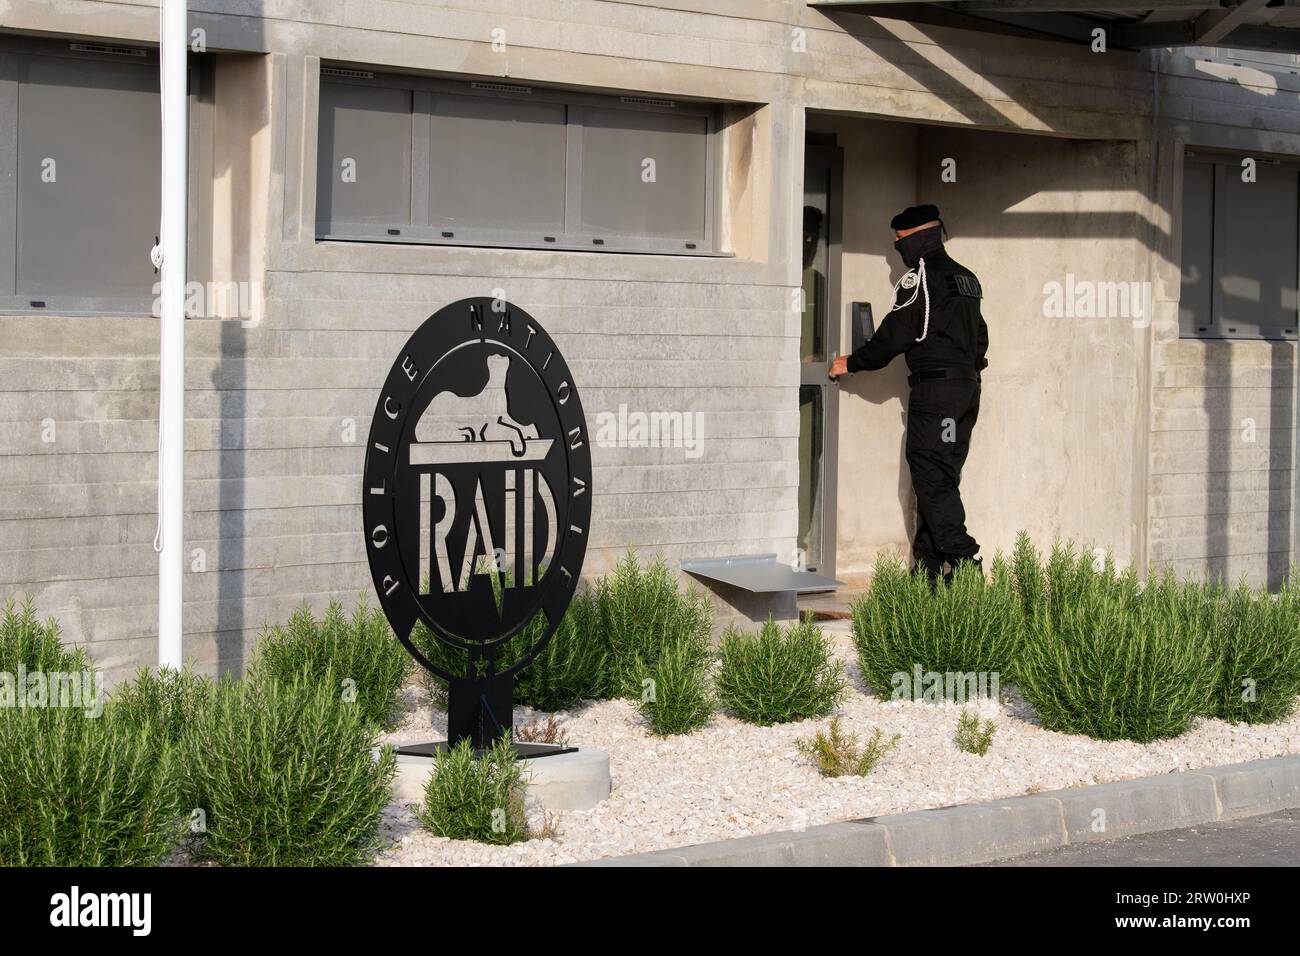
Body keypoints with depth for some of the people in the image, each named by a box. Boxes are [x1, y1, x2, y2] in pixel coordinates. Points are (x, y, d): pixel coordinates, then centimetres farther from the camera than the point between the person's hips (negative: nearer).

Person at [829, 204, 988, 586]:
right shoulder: (965, 277, 18)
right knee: (939, 479, 10)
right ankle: (929, 567, 10)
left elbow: (894, 336, -10)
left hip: (934, 390, -9)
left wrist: (851, 364, 2)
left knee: (933, 480, -8)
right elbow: (980, 337, 22)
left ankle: (963, 561, -15)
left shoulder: (919, 278, -10)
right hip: (967, 389, 9)